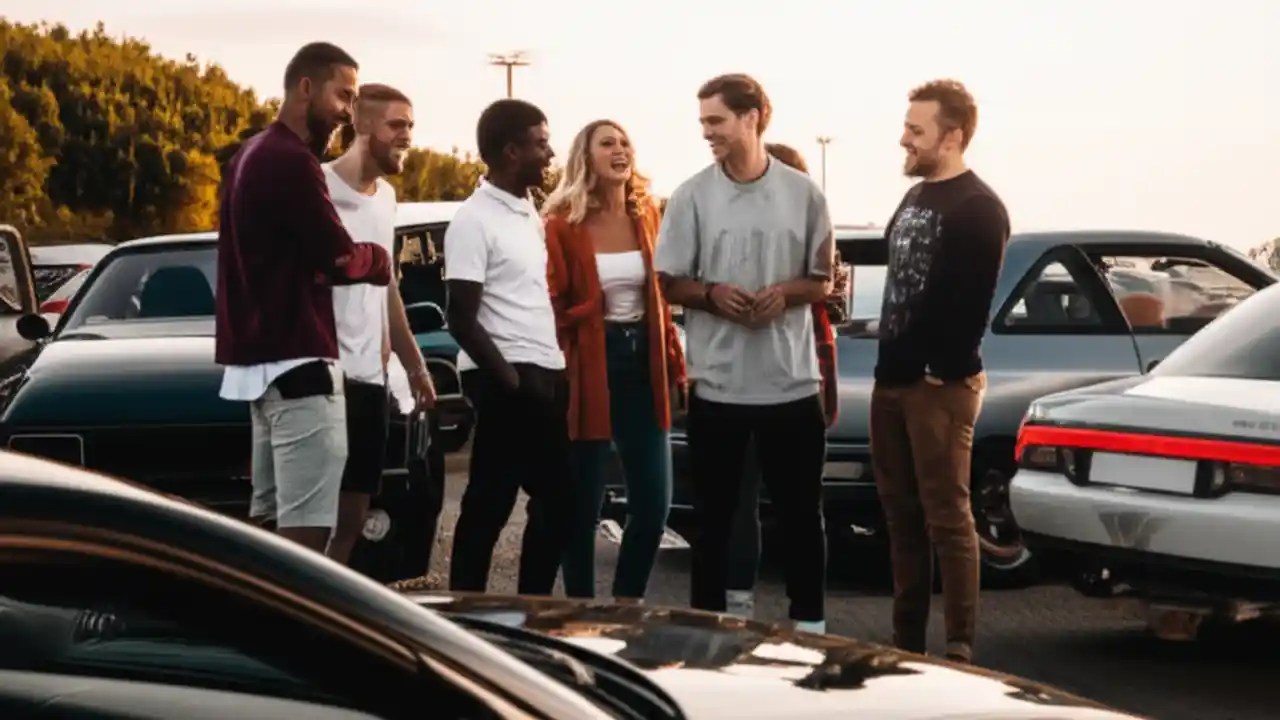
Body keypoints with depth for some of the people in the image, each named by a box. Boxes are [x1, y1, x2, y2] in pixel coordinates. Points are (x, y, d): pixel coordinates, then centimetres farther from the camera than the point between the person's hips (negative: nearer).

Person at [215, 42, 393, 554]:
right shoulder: (291, 162, -16)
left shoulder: (254, 155, 16)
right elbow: (340, 259, -15)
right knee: (306, 527, -10)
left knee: (269, 516, 13)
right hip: (296, 362, -11)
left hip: (259, 356, 11)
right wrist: (380, 259, 4)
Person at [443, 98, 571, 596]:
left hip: (545, 373, 9)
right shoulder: (474, 221, -12)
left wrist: (554, 369, 12)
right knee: (489, 504, -3)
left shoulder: (530, 213, 14)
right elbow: (462, 320, -15)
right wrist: (510, 381, -14)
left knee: (556, 497, 11)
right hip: (505, 380, -9)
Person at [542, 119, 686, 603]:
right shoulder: (563, 225, -7)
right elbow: (552, 307, -8)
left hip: (643, 365, 5)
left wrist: (675, 365, 8)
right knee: (584, 504, 3)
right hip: (588, 368, -5)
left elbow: (661, 299, 12)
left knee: (654, 503, 5)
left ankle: (626, 605, 21)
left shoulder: (648, 216, 9)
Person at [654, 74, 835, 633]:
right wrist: (712, 294, -17)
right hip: (716, 383, 0)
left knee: (801, 512, 8)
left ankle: (809, 623, 19)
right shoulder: (692, 196, 0)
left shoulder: (803, 193, 1)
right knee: (713, 514, 9)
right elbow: (669, 284, 3)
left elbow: (823, 282, 8)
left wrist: (785, 293, -13)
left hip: (790, 381, 0)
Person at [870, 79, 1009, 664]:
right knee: (901, 514, 11)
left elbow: (968, 304, -16)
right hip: (893, 378, 9)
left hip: (940, 385, -9)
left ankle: (960, 647, -4)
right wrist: (888, 360, 15)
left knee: (946, 517, -8)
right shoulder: (915, 197, 18)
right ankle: (906, 637, 18)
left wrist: (944, 372, -15)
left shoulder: (979, 209, -10)